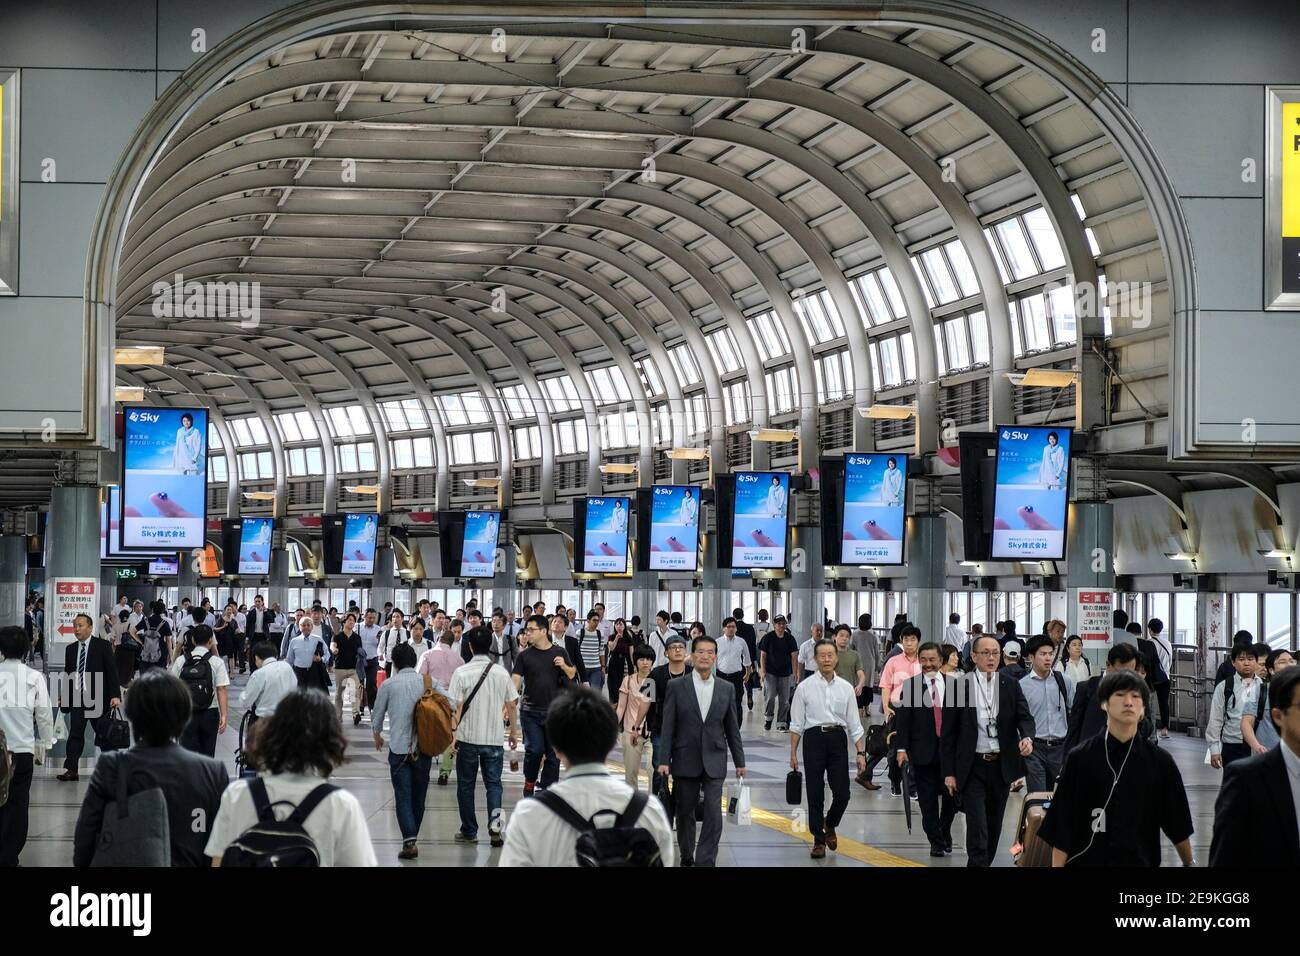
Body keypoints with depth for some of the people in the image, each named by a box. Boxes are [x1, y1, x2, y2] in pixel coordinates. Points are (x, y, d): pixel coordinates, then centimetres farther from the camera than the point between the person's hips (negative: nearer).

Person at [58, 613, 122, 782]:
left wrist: (115, 695, -16)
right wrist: (63, 697, 11)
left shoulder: (103, 646, -3)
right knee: (75, 734, 0)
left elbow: (112, 671, -7)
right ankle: (71, 769, 1)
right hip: (77, 698, 4)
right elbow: (67, 674, 15)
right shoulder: (70, 649, 11)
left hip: (98, 698, -4)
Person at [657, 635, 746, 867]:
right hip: (685, 761, 0)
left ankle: (706, 861, -7)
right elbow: (668, 726, -2)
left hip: (714, 762, 1)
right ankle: (687, 858, 27)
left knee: (713, 815, -10)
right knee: (685, 813, 10)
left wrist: (739, 761, 9)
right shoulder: (676, 687, 0)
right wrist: (664, 760, -7)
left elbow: (732, 728, 10)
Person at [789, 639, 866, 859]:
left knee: (842, 793, -3)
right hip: (814, 738, -2)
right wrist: (793, 753, 1)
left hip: (838, 739, 2)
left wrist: (861, 752, 2)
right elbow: (796, 723, 4)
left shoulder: (846, 688, 8)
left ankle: (830, 825, 28)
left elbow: (855, 724, 9)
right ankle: (819, 840, 14)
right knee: (815, 793, 1)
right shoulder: (805, 687, 2)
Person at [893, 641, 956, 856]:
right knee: (928, 800, 2)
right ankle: (936, 842, 11)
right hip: (923, 750, -1)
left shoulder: (954, 684, 4)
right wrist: (901, 748, -10)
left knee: (952, 796, 3)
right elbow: (902, 718, -2)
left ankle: (945, 831, 28)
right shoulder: (910, 685, -1)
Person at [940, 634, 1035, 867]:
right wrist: (949, 772, -4)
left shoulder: (1010, 685, 4)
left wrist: (1027, 737, -24)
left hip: (1002, 766, 3)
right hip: (972, 768, -3)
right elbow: (948, 733, -1)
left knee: (994, 826, 13)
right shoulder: (960, 686, -4)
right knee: (977, 828, -10)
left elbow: (1024, 717, 0)